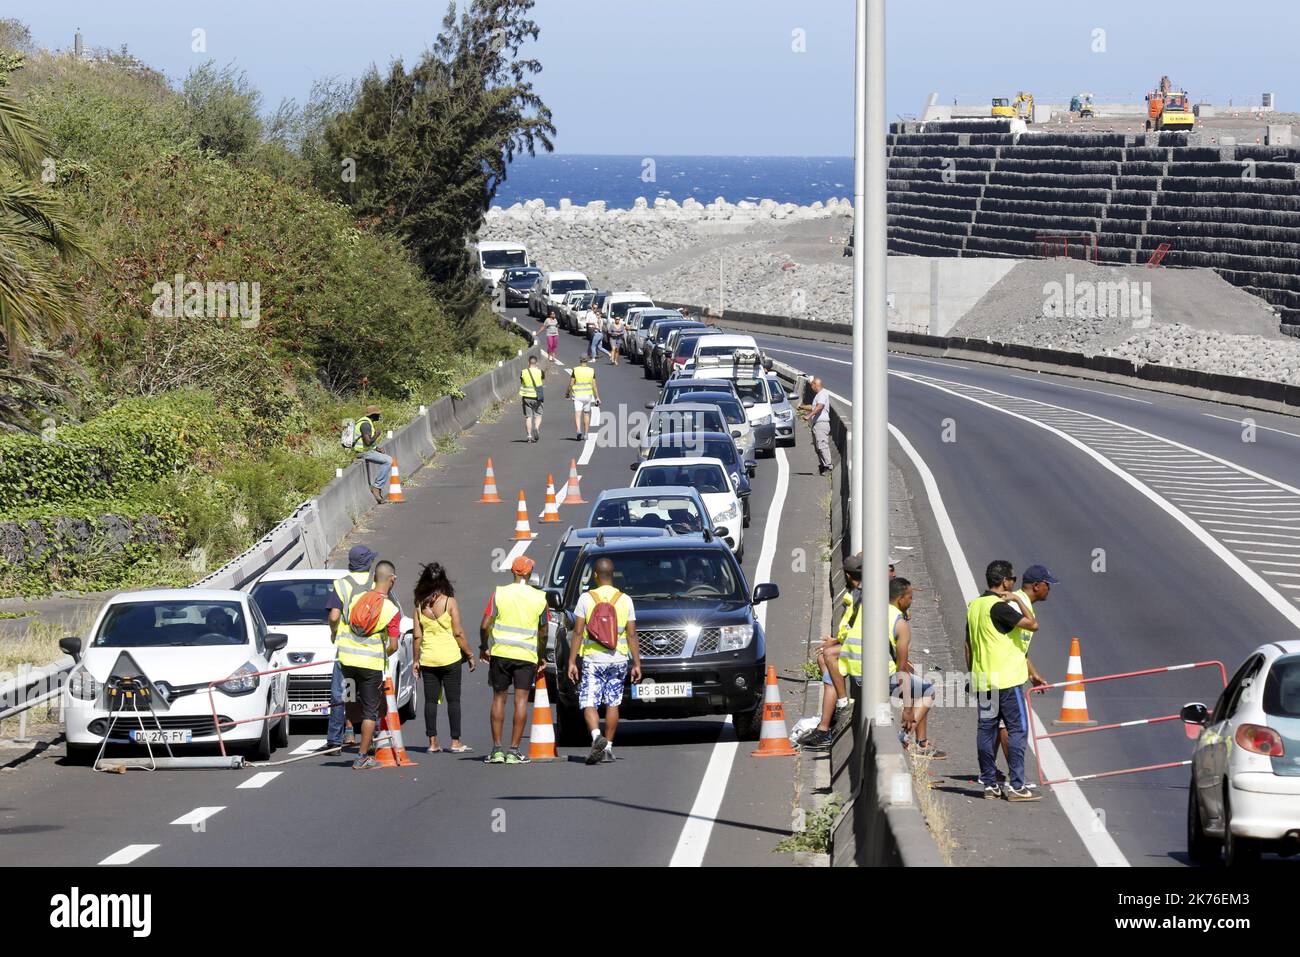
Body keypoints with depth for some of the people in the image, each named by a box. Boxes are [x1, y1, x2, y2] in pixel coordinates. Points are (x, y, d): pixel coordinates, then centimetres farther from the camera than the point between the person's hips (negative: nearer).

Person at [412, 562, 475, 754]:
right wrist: (470, 655, 1)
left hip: (428, 658, 3)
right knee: (453, 700, 3)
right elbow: (458, 633, -8)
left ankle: (432, 743, 5)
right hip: (450, 657, -3)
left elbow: (417, 635, 2)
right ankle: (456, 743, 3)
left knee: (430, 700, 7)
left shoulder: (420, 605, 1)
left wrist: (416, 660, 10)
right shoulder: (450, 602, -7)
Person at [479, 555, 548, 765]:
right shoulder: (540, 598, -1)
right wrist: (542, 656, 19)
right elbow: (543, 632, 7)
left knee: (499, 699, 10)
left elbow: (485, 625, -4)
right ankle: (514, 750, -4)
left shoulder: (499, 593, -3)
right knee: (521, 700, 0)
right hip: (527, 654, -1)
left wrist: (483, 647, 12)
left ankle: (497, 749, 8)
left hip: (500, 653, 1)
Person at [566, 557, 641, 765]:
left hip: (593, 660, -2)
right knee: (612, 703, 12)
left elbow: (578, 633, -6)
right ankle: (608, 747, 14)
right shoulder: (625, 600, 1)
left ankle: (597, 736, -25)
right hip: (618, 660, 2)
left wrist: (572, 662, -3)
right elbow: (632, 635, 1)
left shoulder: (586, 599, -4)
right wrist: (637, 664, 5)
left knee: (589, 703, 0)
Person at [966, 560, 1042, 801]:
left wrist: (972, 674, 24)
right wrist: (1017, 601, -7)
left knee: (986, 729, 9)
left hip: (983, 679, 8)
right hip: (1006, 679, -8)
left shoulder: (974, 606, 11)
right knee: (1017, 729, -4)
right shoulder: (999, 607, -16)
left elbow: (968, 644, 17)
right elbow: (1032, 624, -19)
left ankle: (989, 783, 12)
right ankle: (1016, 786, -8)